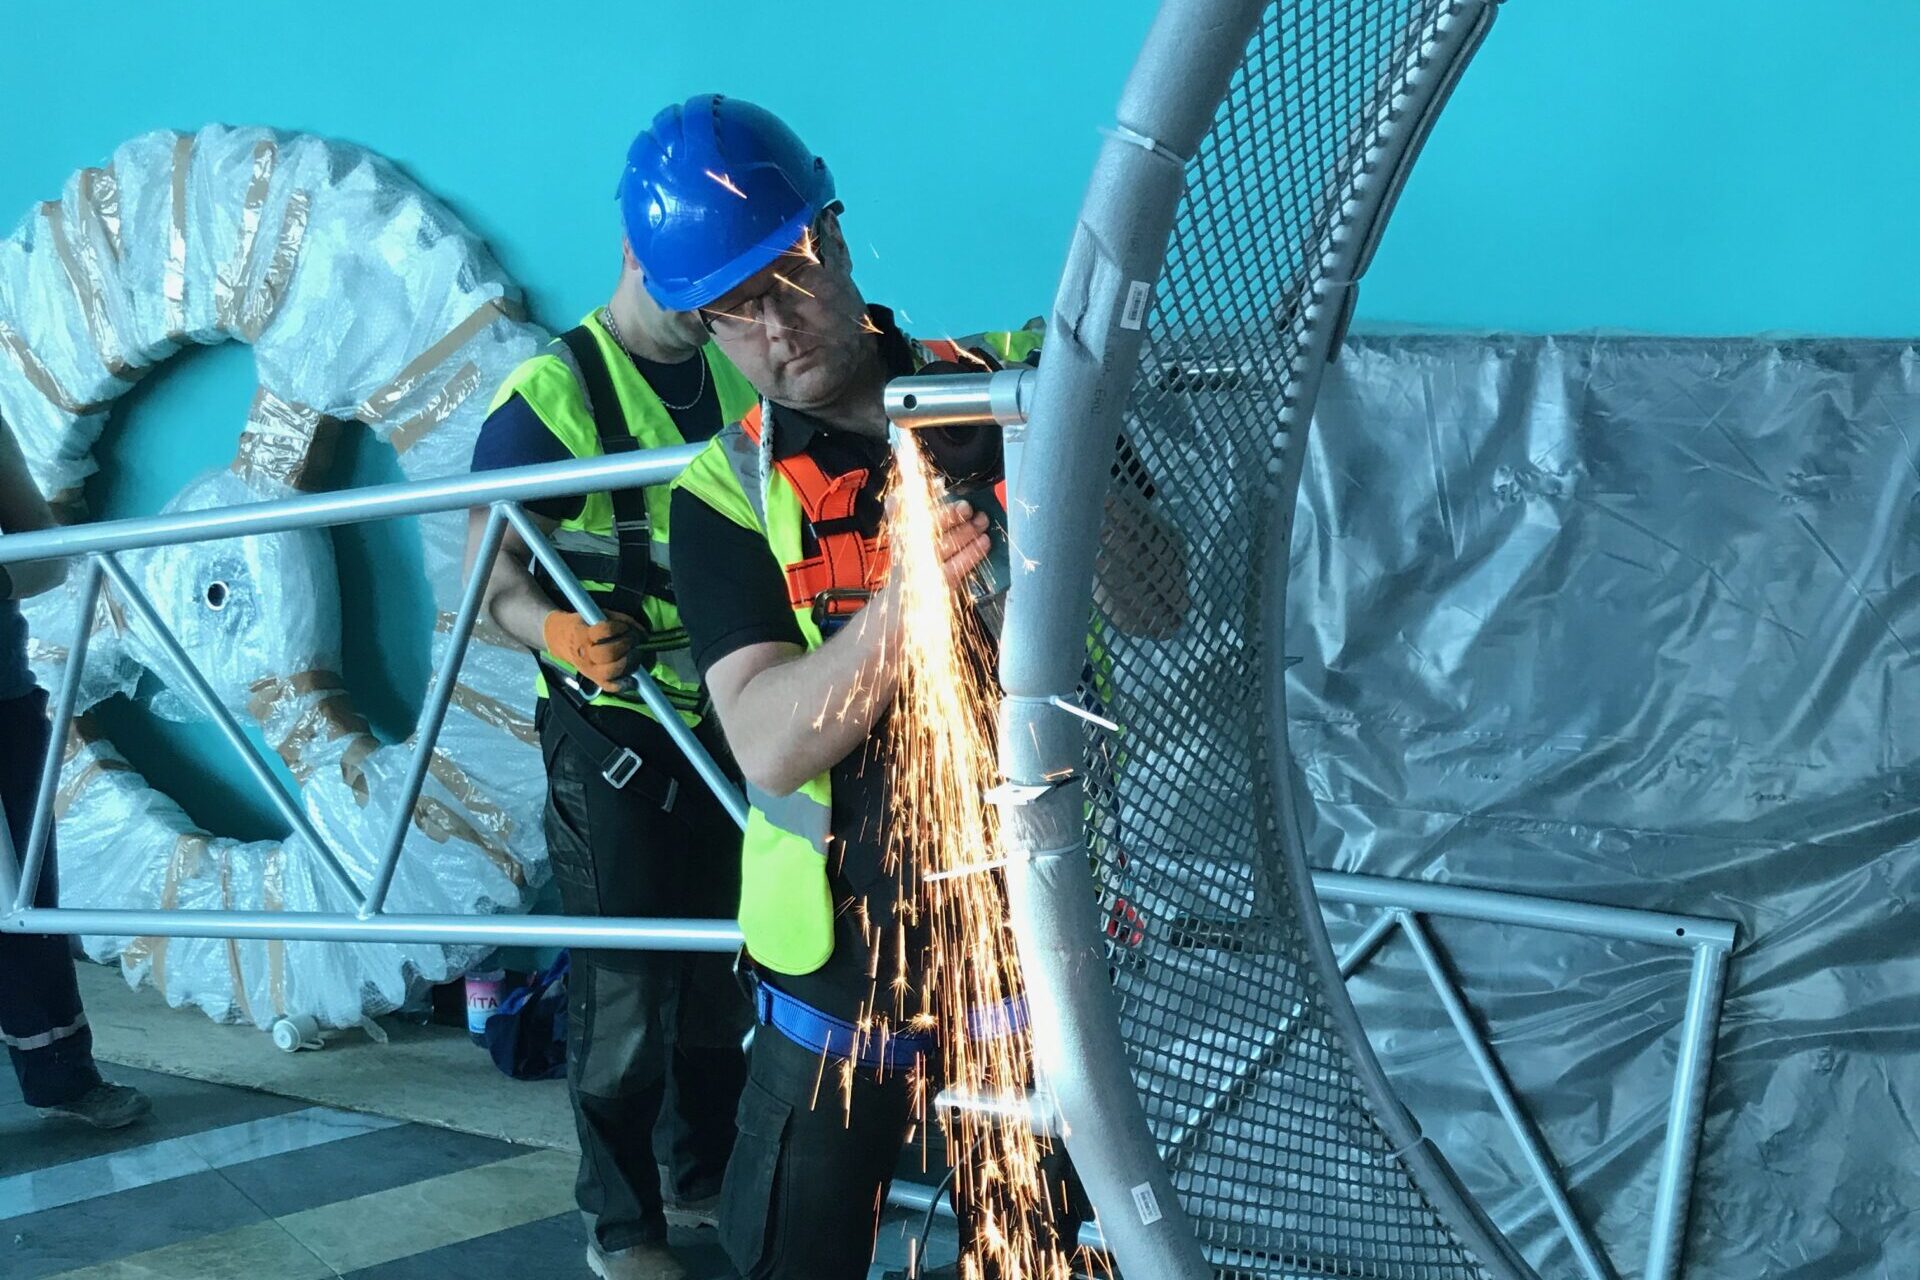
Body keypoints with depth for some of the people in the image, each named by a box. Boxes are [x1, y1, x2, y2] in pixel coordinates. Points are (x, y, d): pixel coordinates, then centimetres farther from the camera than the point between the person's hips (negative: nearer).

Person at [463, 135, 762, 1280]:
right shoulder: (552, 393, -11)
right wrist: (553, 629, -31)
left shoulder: (740, 378, 7)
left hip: (728, 720, 6)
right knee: (625, 985, 0)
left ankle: (701, 1177, 32)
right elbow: (495, 569, -13)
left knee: (726, 968, 13)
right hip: (612, 728, -5)